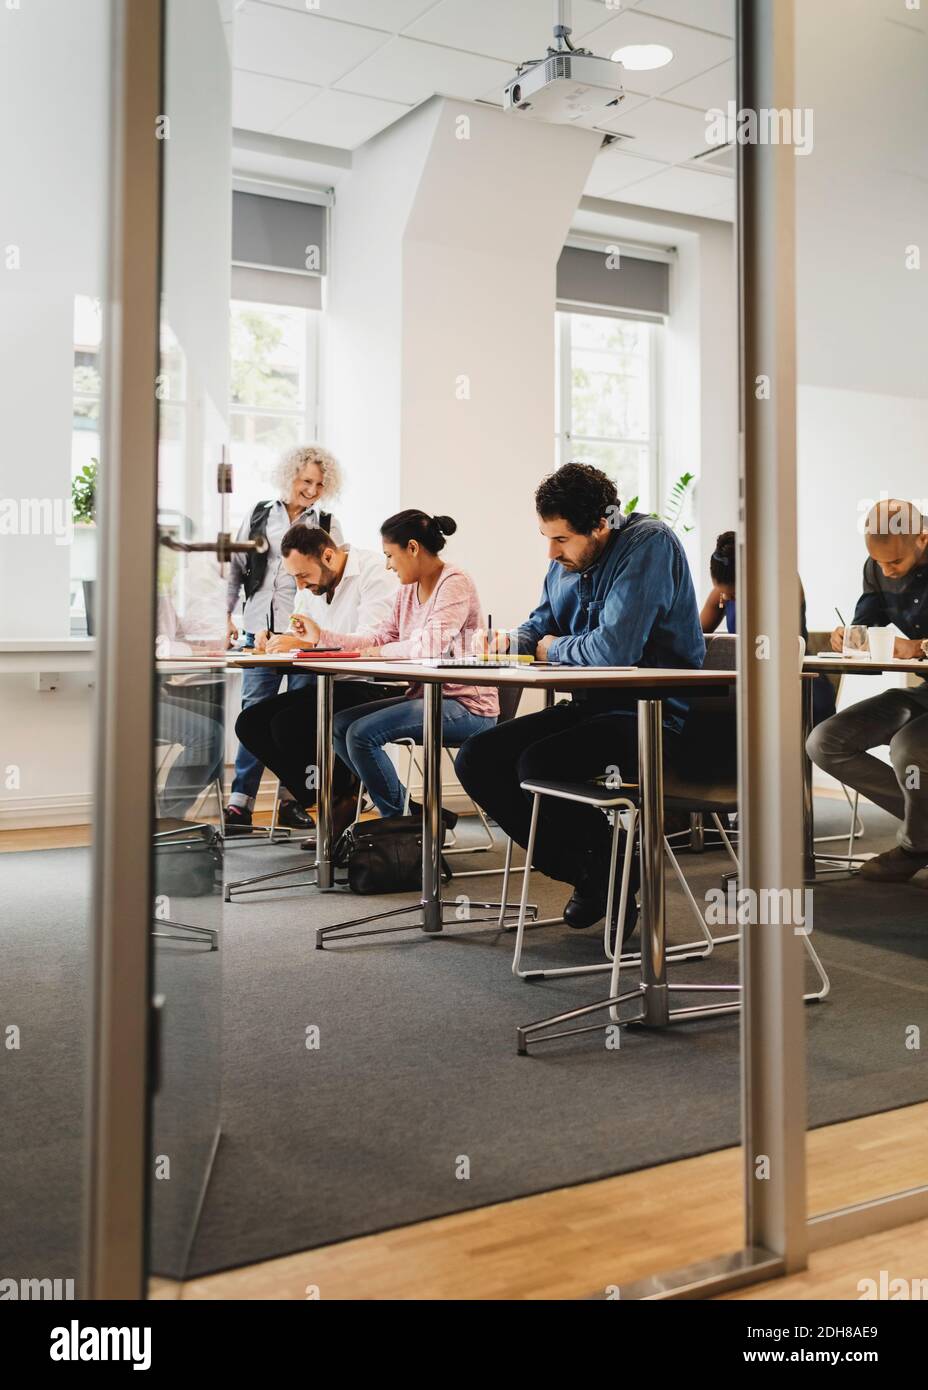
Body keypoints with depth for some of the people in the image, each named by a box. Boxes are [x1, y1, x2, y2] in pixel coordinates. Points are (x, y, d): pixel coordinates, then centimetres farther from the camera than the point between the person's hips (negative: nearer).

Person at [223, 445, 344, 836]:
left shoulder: (327, 525, 9)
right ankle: (240, 802, -5)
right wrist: (226, 614, 9)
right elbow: (236, 568, 16)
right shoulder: (259, 517, 12)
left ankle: (292, 800, 11)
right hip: (259, 630, 0)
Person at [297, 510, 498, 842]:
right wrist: (322, 635, 11)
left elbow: (431, 645, -26)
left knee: (362, 733, -20)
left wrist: (380, 652, -13)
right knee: (339, 725, 3)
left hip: (466, 706, -10)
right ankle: (408, 810, 6)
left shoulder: (455, 584, -15)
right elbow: (383, 637, 14)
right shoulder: (409, 589, 12)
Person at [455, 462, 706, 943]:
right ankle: (580, 871, 5)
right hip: (593, 705, 9)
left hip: (655, 713, -9)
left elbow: (614, 648, -27)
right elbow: (542, 623, 22)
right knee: (476, 760, -3)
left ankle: (614, 876, -2)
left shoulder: (649, 543, -17)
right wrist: (515, 641, -2)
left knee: (537, 764, -29)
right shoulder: (564, 560, 8)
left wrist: (553, 648, -8)